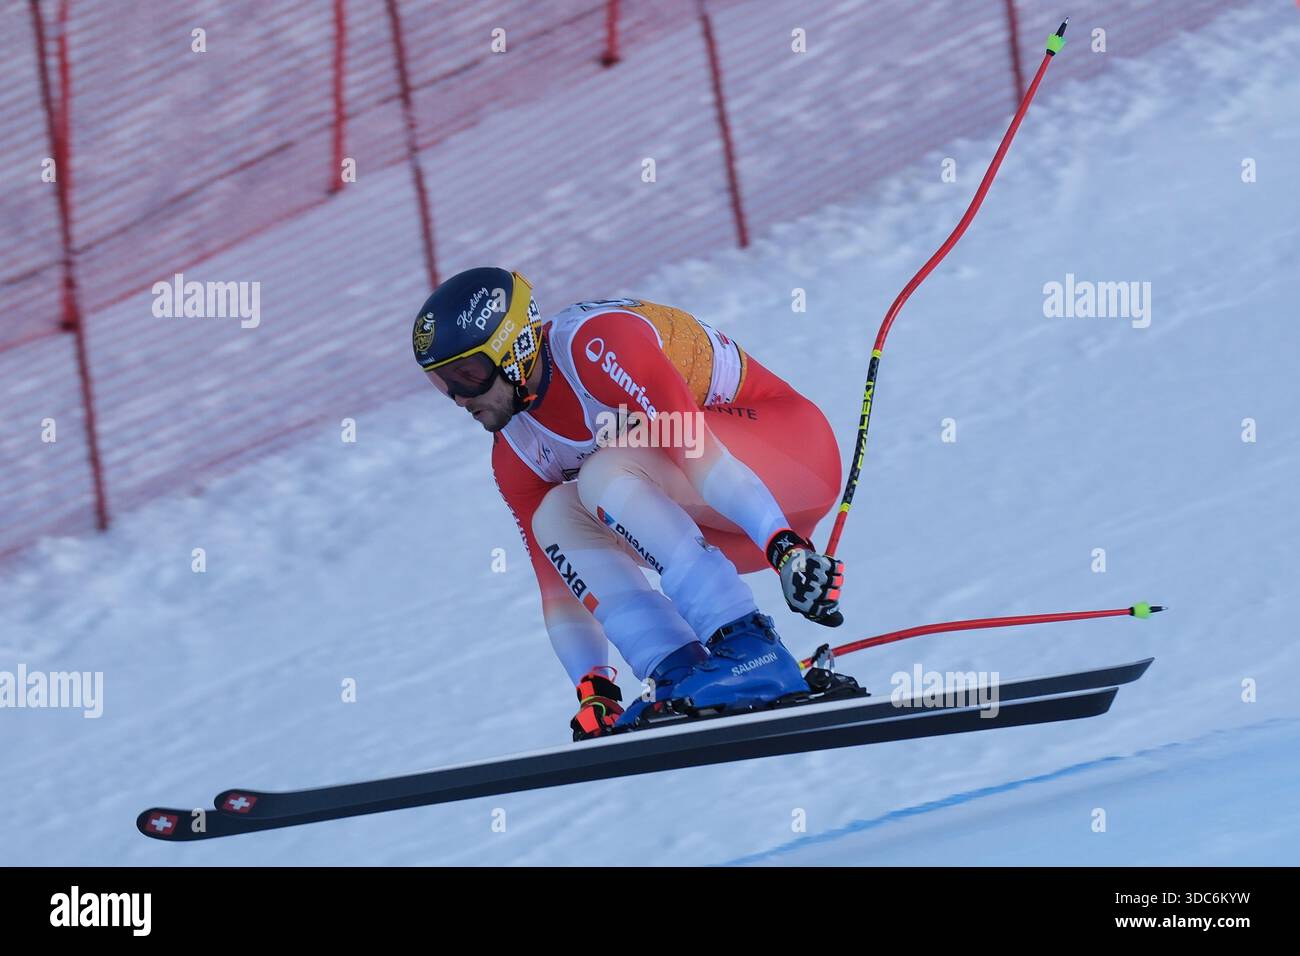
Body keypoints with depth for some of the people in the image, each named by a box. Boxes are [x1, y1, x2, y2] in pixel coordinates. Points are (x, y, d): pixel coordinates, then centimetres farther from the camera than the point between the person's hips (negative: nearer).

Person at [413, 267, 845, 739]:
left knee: (606, 474, -28)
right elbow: (558, 581, 4)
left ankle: (752, 651, -34)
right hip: (724, 529, 8)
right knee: (557, 514, -10)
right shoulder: (516, 455, 2)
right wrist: (594, 691, -7)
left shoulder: (591, 345, -23)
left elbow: (699, 446, -32)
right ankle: (681, 675, -20)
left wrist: (785, 547, -40)